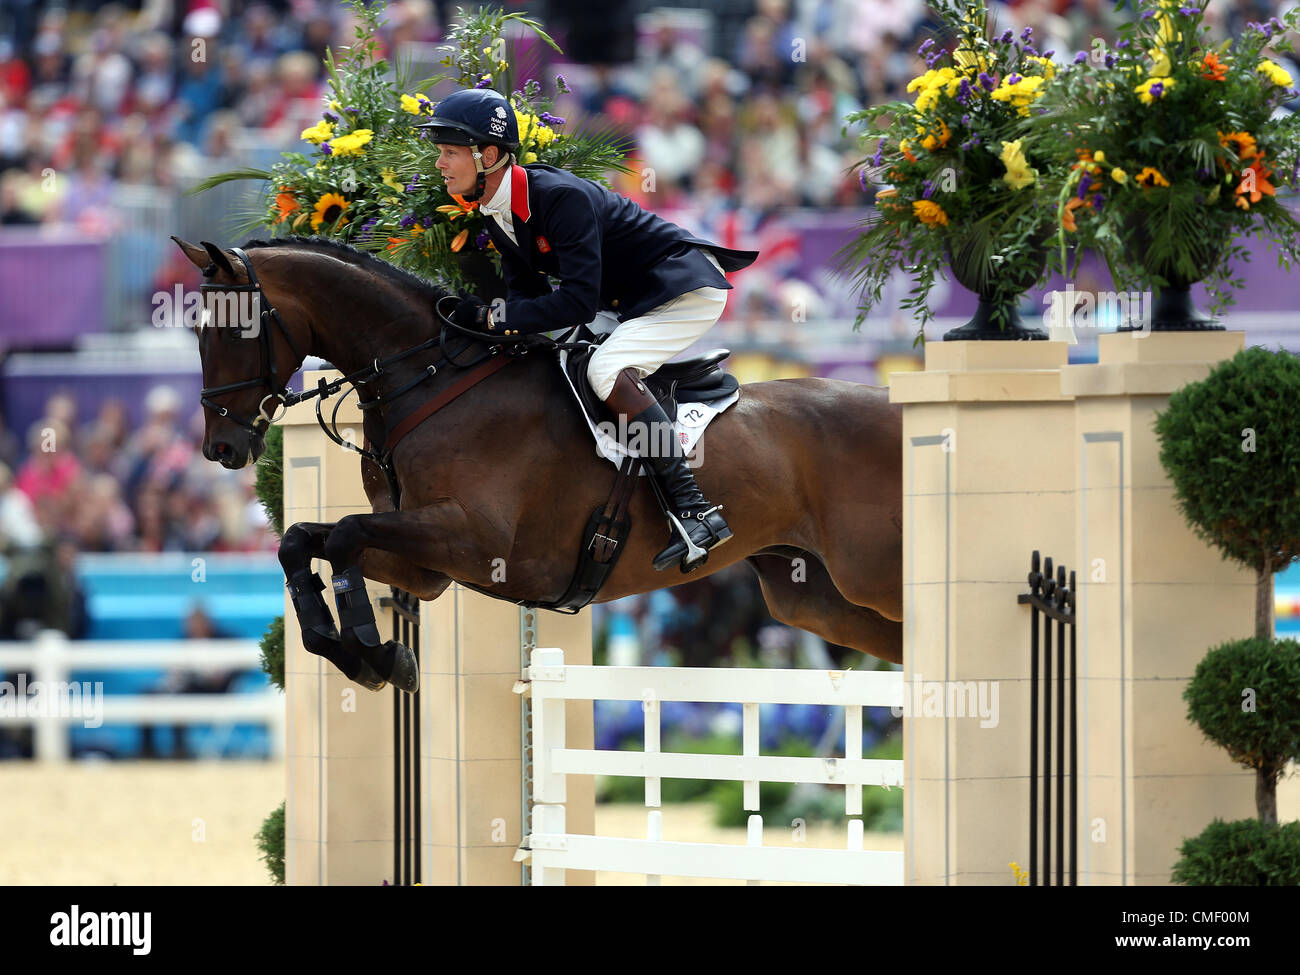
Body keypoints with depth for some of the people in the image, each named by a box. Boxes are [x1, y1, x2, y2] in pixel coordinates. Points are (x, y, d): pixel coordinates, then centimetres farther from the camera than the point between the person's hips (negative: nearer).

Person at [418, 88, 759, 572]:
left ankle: (694, 509, -31)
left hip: (687, 289, -11)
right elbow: (526, 290, 4)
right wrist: (509, 323, -19)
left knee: (606, 369, -30)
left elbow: (580, 300, -33)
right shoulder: (496, 214, 0)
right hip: (631, 303, 11)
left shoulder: (562, 197, -29)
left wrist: (496, 319, -32)